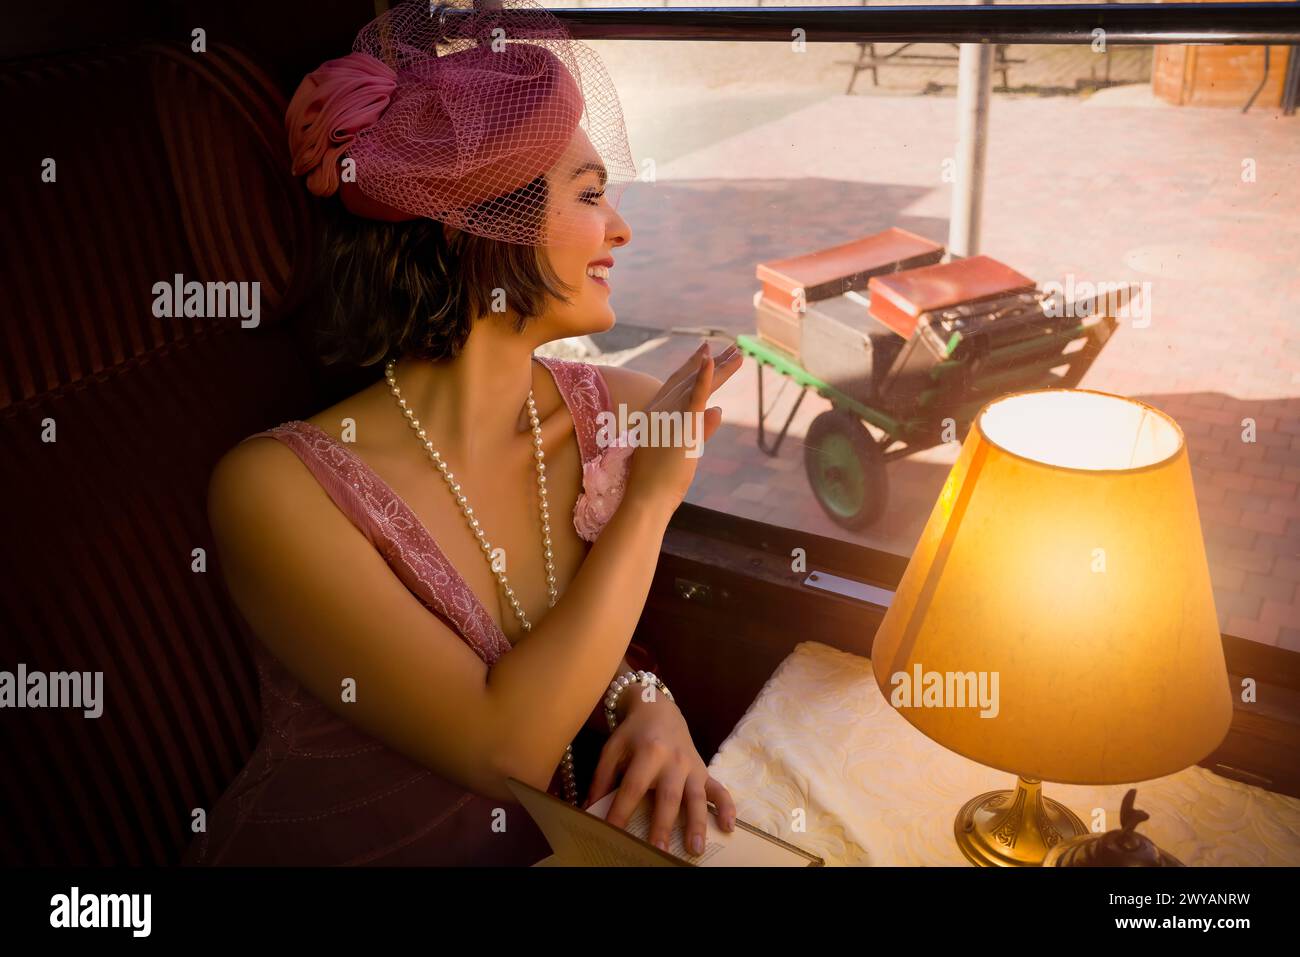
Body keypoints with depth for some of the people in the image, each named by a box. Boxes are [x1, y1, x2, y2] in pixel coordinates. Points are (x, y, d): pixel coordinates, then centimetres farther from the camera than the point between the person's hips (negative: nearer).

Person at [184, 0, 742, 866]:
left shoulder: (615, 408, -9)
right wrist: (650, 496, -21)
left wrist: (653, 701, -13)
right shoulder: (276, 488, -21)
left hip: (551, 842, 3)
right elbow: (505, 747, -24)